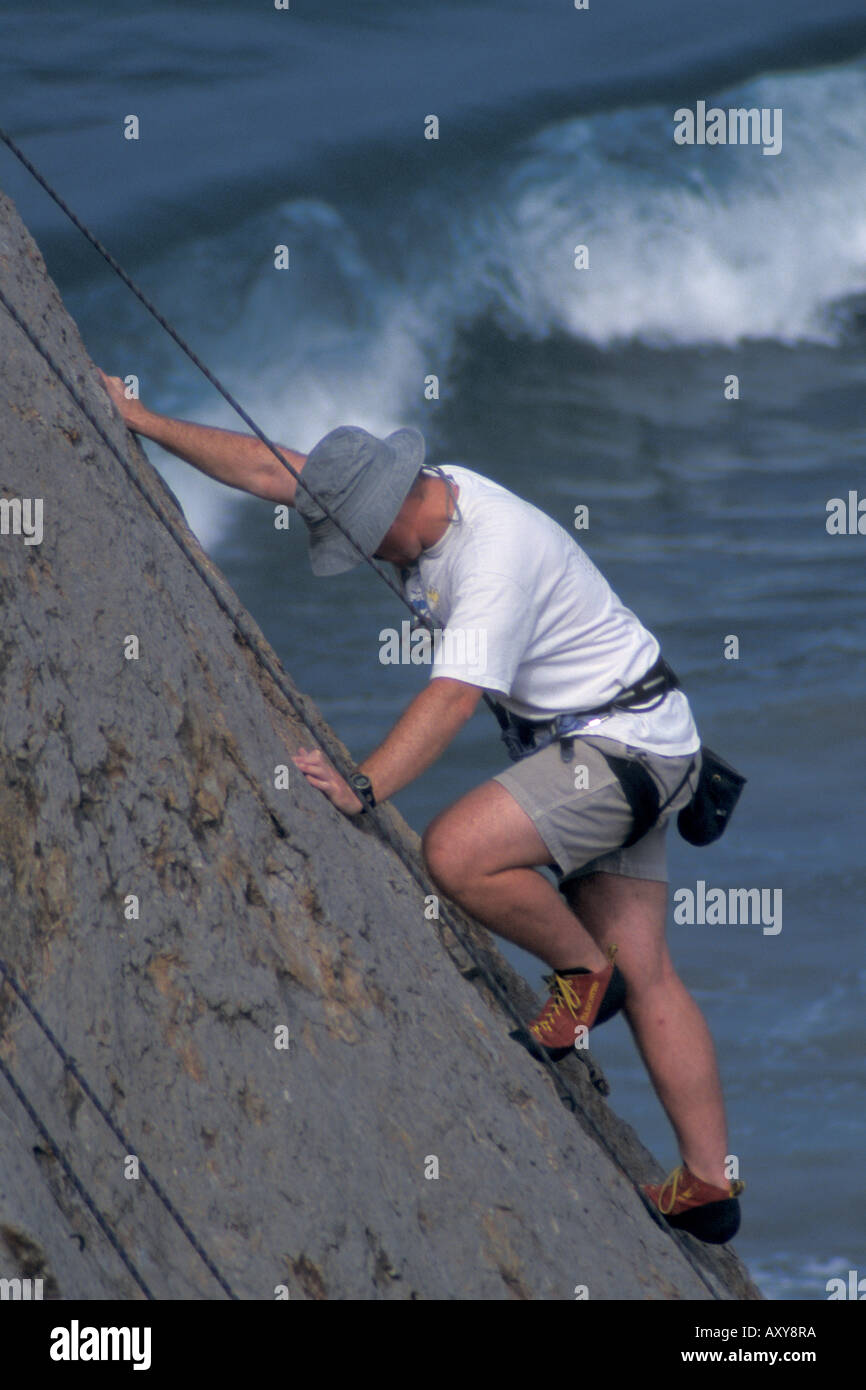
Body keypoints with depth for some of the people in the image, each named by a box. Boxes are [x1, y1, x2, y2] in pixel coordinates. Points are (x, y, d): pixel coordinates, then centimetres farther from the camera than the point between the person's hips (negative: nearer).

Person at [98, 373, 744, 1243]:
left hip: (626, 745, -10)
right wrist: (139, 420, 7)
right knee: (644, 977, 7)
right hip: (588, 747, 10)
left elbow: (453, 696, -35)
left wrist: (362, 787, -43)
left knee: (457, 853, -27)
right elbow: (267, 469, 6)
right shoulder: (417, 489, 1)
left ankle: (581, 974, -4)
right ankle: (708, 1188, 9)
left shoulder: (498, 553, -26)